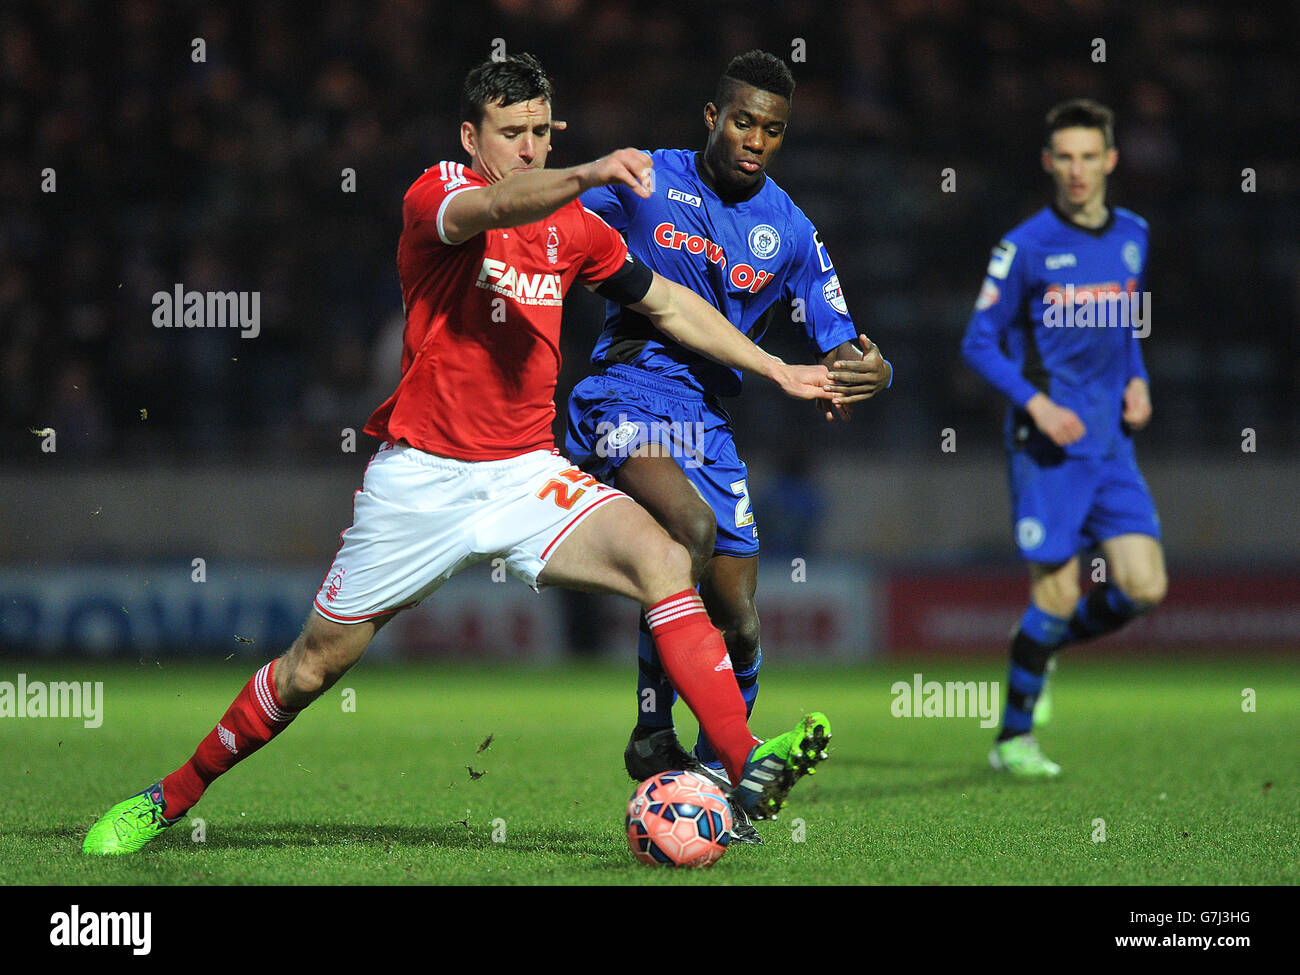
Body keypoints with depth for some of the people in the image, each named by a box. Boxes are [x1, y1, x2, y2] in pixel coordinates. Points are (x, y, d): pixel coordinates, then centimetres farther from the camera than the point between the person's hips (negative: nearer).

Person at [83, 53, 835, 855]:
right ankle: (171, 798, 25)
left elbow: (666, 302, 23)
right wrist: (585, 178, -52)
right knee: (315, 665, 4)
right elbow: (495, 207, -32)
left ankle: (747, 767, -31)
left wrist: (773, 368, 20)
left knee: (664, 561, -22)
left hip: (526, 473, 4)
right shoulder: (437, 193, -8)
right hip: (419, 477, -3)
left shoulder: (574, 228, 9)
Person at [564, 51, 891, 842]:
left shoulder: (790, 232, 10)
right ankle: (653, 735, -20)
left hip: (709, 422, 5)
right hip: (627, 399, -5)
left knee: (738, 627, 2)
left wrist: (869, 373, -14)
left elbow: (843, 351, 9)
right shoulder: (645, 183, 1)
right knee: (692, 527, -33)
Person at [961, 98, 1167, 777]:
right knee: (1056, 595, -8)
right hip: (1048, 445, -5)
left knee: (1144, 588, -4)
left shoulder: (1133, 236, 10)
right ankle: (1013, 739, 9)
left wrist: (1138, 380, 6)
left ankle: (1043, 646, 24)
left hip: (1112, 442, 5)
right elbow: (978, 343, -5)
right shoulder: (1026, 247, -8)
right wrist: (1035, 402, -17)